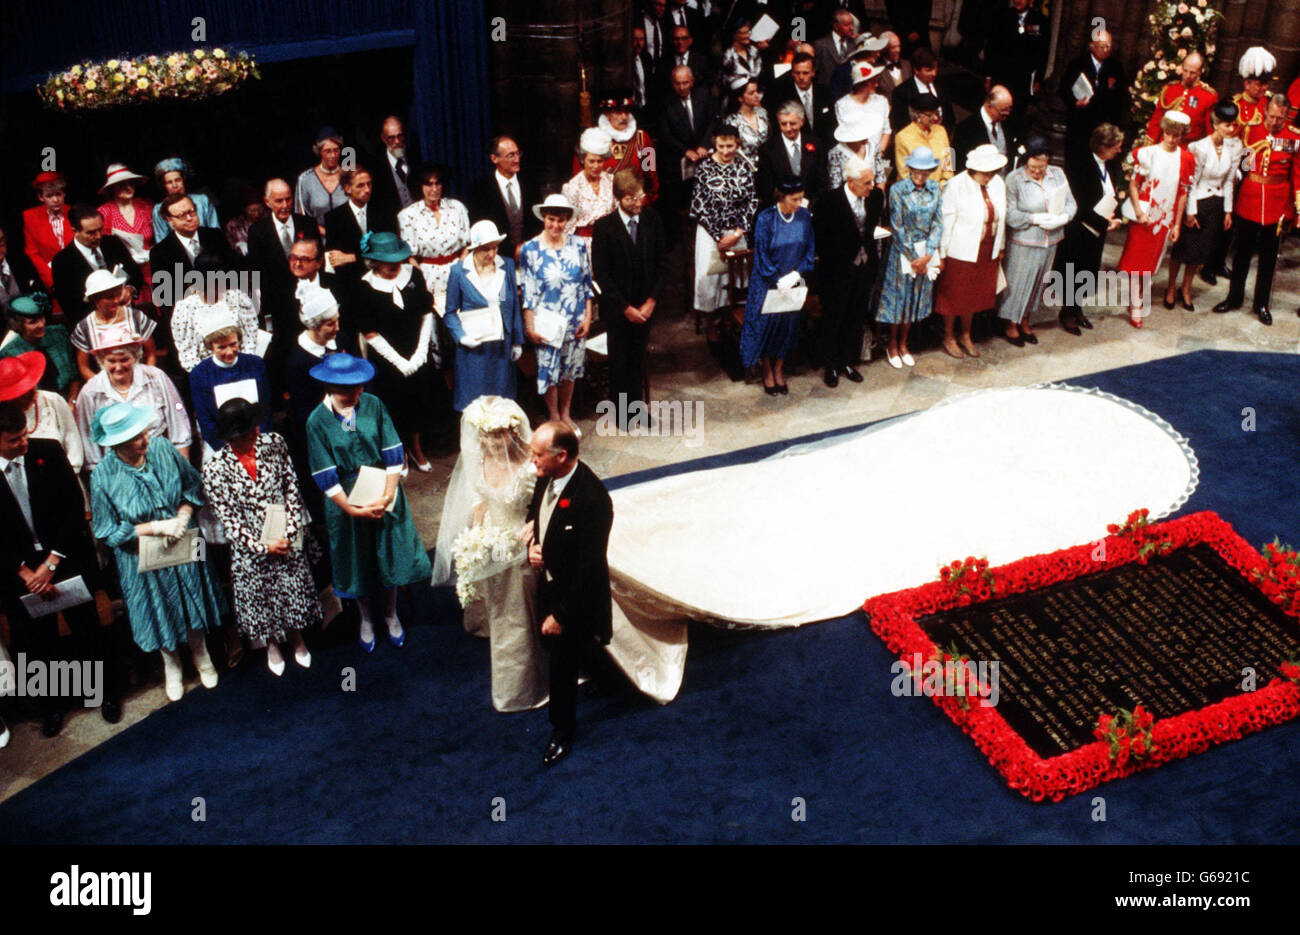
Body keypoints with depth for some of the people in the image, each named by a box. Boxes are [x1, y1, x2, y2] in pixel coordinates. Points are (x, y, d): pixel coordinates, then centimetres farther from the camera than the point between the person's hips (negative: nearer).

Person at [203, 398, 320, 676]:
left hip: (287, 539, 2)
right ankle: (271, 645, 41)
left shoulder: (274, 444, -10)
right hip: (250, 547, -2)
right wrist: (263, 547, -16)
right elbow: (228, 520, -12)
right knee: (260, 598, 14)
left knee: (294, 589, 15)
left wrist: (289, 533, -12)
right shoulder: (215, 469, -17)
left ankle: (296, 638, 43)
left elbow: (292, 490, -4)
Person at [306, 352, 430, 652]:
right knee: (358, 561, 16)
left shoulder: (373, 405, -11)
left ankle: (391, 614, 41)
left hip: (384, 496, 2)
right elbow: (325, 476, -13)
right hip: (346, 502, -1)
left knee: (390, 556, 15)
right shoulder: (317, 421, -16)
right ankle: (366, 619, 41)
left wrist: (387, 496, -17)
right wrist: (352, 509, -17)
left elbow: (394, 454, -8)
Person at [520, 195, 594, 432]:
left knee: (570, 369, 14)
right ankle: (554, 417, 24)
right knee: (548, 370, 6)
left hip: (574, 322, 3)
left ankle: (565, 414, 32)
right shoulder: (530, 250, -8)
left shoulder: (578, 246, -1)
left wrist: (587, 317, 1)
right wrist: (530, 326, -9)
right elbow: (527, 291, -7)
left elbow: (587, 283, 5)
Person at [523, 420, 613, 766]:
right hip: (548, 580, 7)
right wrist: (532, 544, -8)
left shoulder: (592, 500, -34)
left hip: (575, 595, -7)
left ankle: (562, 730, 35)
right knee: (557, 652, 24)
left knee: (563, 662, 10)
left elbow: (587, 568, -27)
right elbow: (534, 514, 13)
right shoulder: (546, 478, -10)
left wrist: (561, 614, -21)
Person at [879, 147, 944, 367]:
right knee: (898, 297, 6)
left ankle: (903, 344, 28)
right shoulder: (897, 190, -13)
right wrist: (913, 257, -12)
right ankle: (892, 346, 22)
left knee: (915, 299, 12)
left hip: (927, 251, 4)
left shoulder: (934, 188, -1)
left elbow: (938, 223, -1)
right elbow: (897, 227, -13)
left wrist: (928, 255, -11)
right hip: (902, 251, -4)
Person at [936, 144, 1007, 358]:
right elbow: (946, 222, -13)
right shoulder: (956, 186, -16)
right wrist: (941, 253, -11)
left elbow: (1001, 218, 11)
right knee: (954, 295, 9)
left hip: (987, 252, 5)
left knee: (974, 296, 17)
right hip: (960, 251, -5)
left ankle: (966, 335, 35)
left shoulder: (998, 184, 1)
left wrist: (1000, 248, 16)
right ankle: (948, 337, 27)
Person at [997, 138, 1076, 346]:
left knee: (1037, 281, 17)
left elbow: (1071, 203, 3)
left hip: (1049, 242, 5)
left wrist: (1063, 217, -18)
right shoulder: (1014, 178, -14)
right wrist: (1036, 218, -23)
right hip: (1023, 243, -5)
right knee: (1018, 281, 6)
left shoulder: (1057, 174, 0)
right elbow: (1009, 214, -18)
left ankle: (1025, 321, 35)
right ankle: (1010, 325, 24)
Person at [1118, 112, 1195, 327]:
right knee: (1136, 261, -2)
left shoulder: (1187, 159, 1)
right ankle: (1135, 309, 5)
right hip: (1143, 216, -2)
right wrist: (1138, 211, -14)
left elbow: (1183, 193, 5)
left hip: (1165, 218, 2)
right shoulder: (1147, 153, -6)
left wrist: (1177, 224, 5)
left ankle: (1137, 297, 27)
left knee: (1150, 263, 11)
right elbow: (1133, 183, -4)